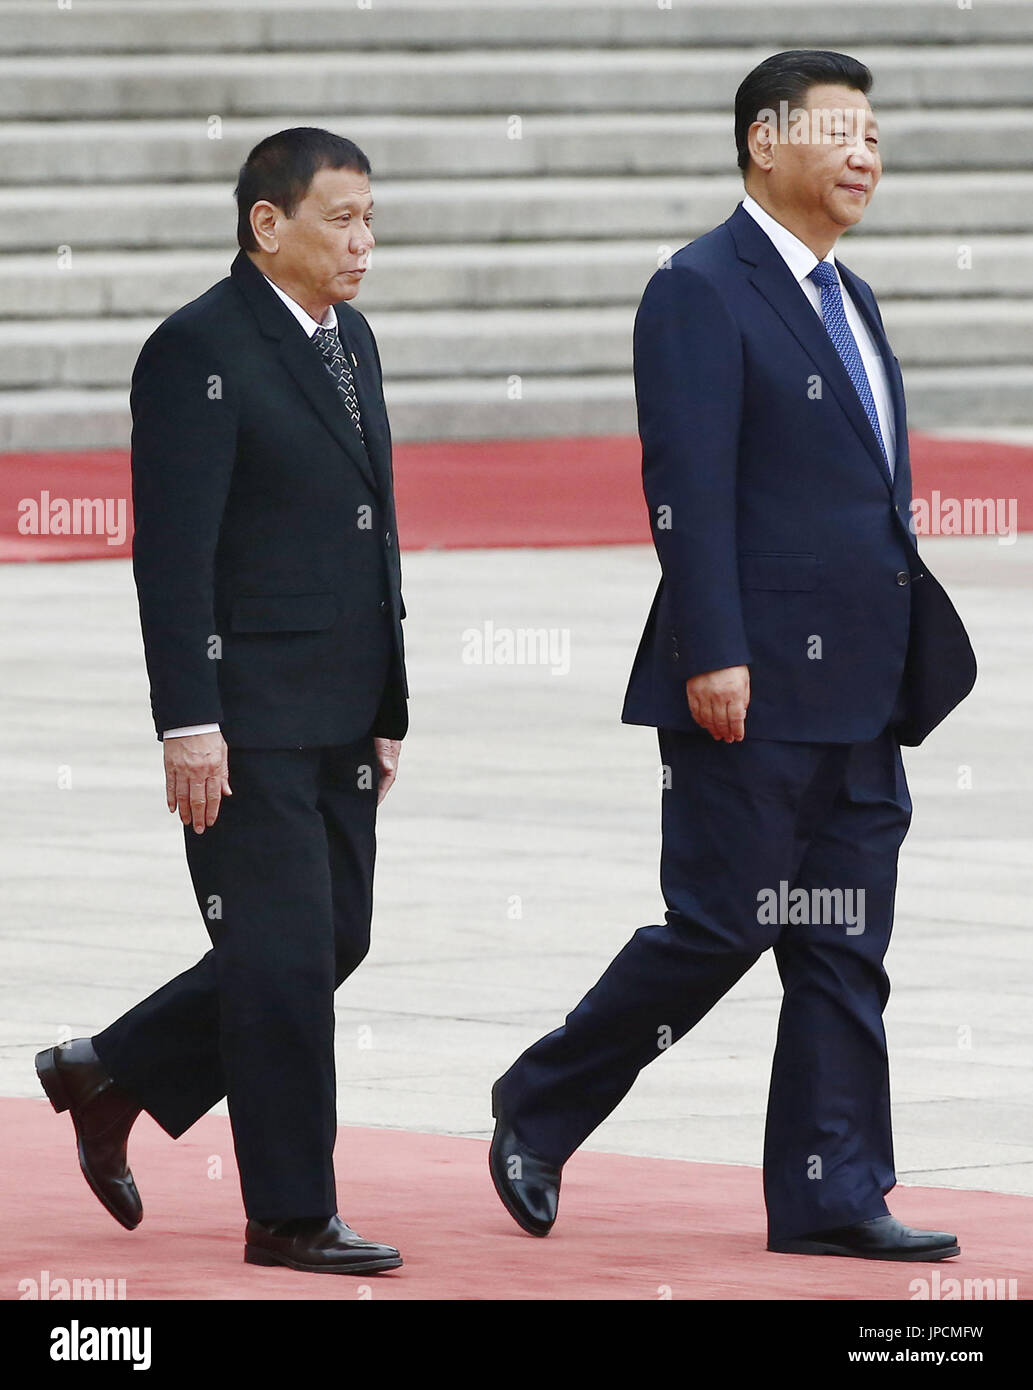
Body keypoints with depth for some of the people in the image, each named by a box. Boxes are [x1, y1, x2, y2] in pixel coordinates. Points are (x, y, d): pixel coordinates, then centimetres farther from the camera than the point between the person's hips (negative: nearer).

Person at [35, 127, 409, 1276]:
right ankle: (291, 1215, 4)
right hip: (250, 721, -9)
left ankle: (110, 1075, 26)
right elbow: (173, 552, -16)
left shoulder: (349, 340, 14)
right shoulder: (198, 351, -12)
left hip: (339, 720, 9)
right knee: (285, 954, -4)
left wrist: (387, 708, 17)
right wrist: (189, 724, -20)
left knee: (335, 940, 11)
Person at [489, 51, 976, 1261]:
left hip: (857, 695, 8)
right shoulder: (702, 293, -9)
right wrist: (713, 656, -22)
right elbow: (687, 488, -16)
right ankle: (538, 1110, 14)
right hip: (755, 686, -8)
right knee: (719, 926, -3)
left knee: (844, 949, 5)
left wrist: (909, 666, 18)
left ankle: (832, 1197, 6)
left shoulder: (848, 299, 18)